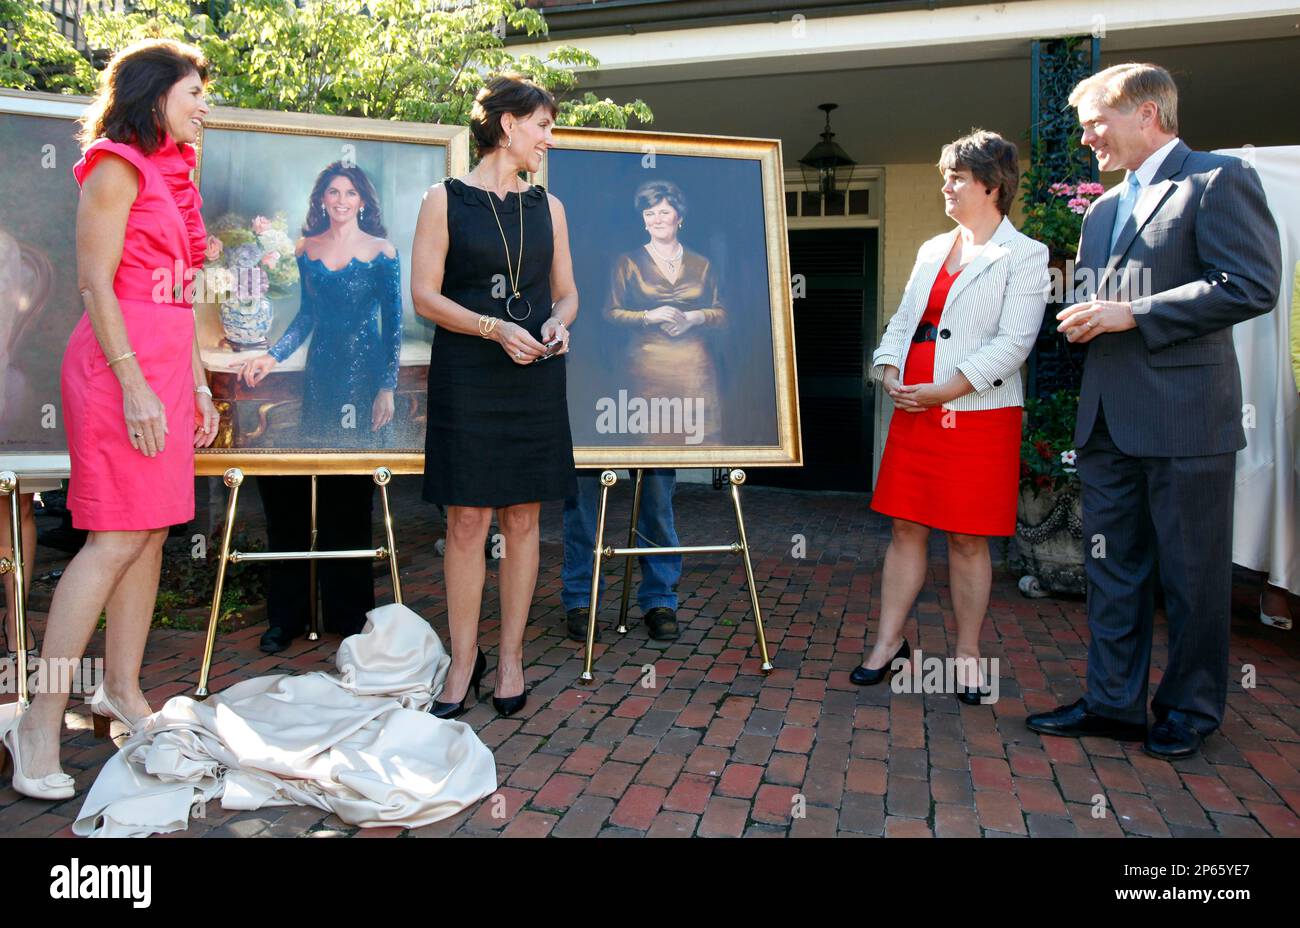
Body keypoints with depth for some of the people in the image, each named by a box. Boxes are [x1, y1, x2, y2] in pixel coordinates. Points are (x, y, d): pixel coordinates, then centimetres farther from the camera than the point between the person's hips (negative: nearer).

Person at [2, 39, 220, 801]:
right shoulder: (117, 167, -5)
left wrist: (196, 383, 17)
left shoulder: (171, 175, 20)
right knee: (116, 538, -11)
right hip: (122, 368, -9)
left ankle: (123, 693, 18)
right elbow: (95, 283, -12)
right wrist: (134, 386, -19)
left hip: (167, 369, 9)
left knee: (152, 532, 8)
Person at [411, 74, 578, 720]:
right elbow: (424, 294, -4)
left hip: (535, 378, 4)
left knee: (522, 519, 5)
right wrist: (495, 329, -16)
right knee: (467, 522, -3)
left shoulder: (547, 207, 14)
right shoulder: (445, 199, 2)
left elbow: (566, 291, 17)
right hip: (466, 376, -3)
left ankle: (510, 657, 16)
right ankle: (463, 660, 11)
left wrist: (558, 323, -6)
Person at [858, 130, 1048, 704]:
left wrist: (944, 390, -18)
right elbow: (903, 321, 16)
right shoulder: (932, 250, 17)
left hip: (978, 415, -5)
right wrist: (889, 374, -3)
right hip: (913, 413, 5)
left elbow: (1013, 342, -11)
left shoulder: (1024, 256, -2)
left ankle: (967, 656, 15)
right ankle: (888, 644, 15)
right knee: (906, 528, 6)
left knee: (967, 540, 2)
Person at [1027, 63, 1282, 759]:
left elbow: (1253, 285, -15)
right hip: (1109, 417, 7)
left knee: (1191, 573, 5)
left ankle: (1191, 708, 20)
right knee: (1112, 566, 11)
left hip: (1185, 414, -7)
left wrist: (1132, 314, -16)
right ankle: (1113, 701, 21)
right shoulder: (1101, 211, 19)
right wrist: (1083, 321, 4)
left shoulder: (1218, 180, -4)